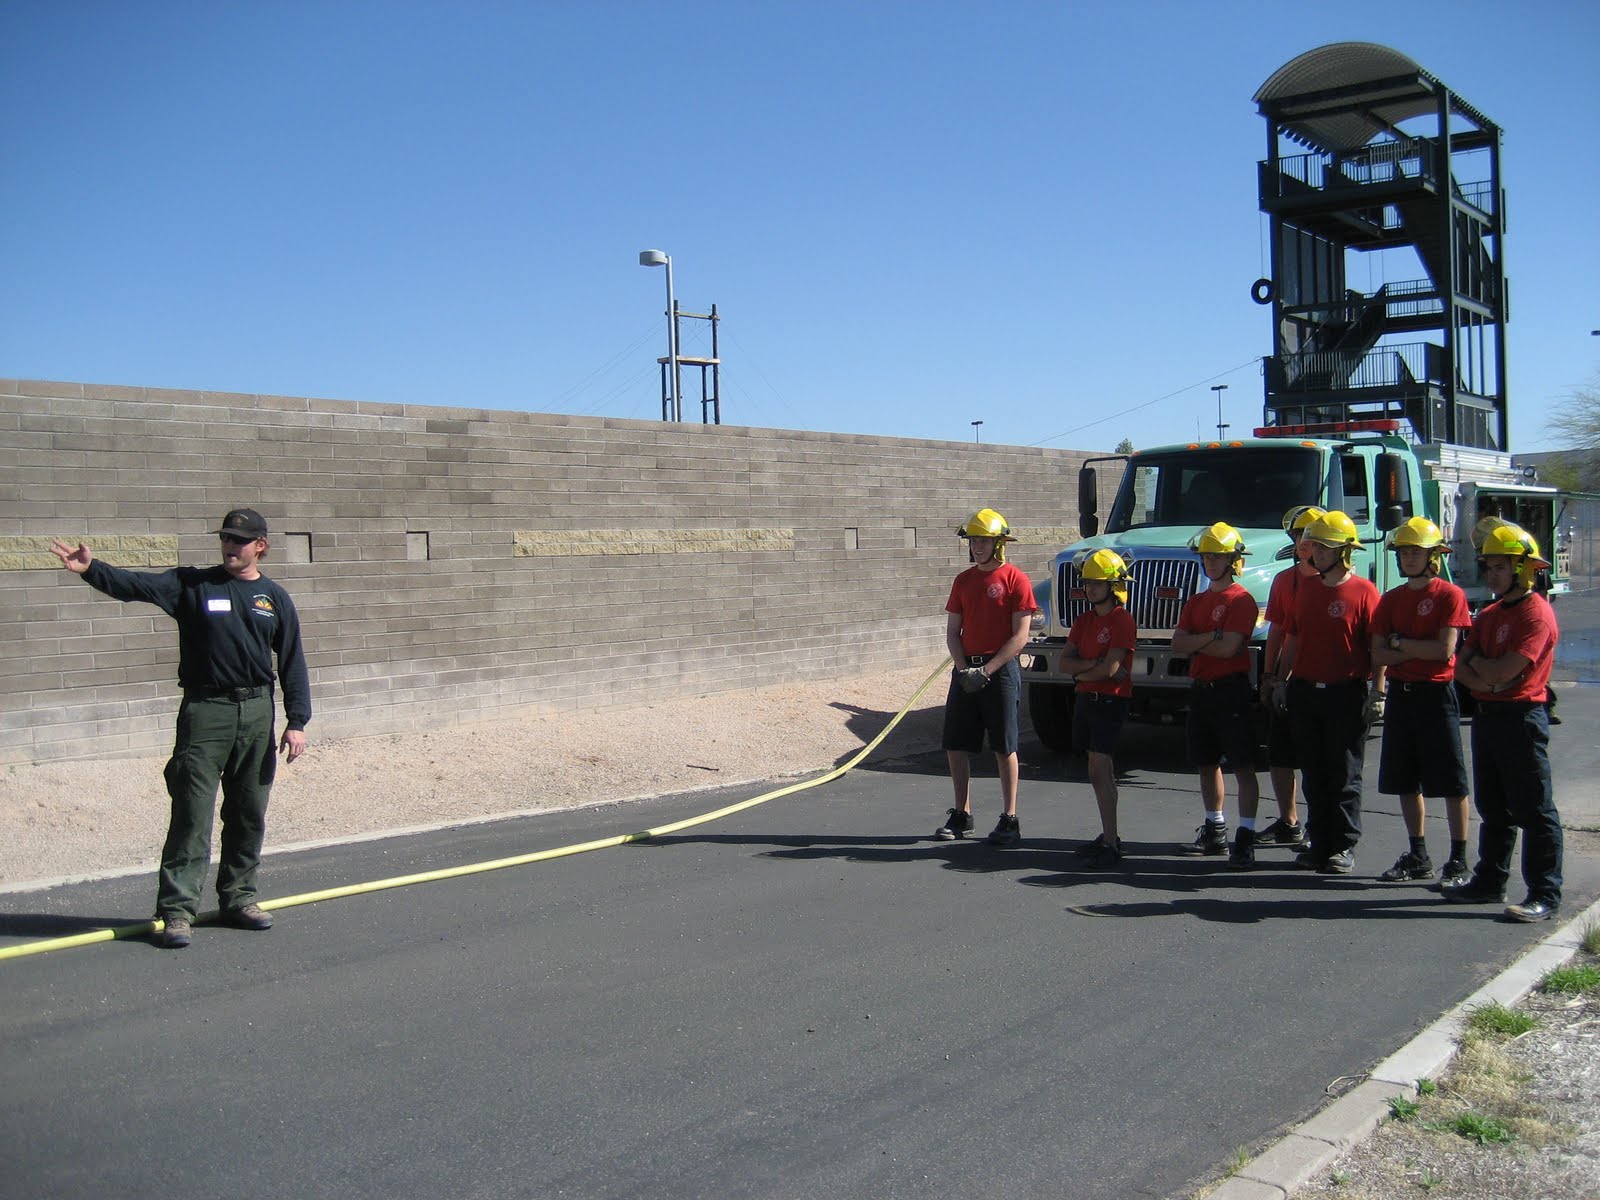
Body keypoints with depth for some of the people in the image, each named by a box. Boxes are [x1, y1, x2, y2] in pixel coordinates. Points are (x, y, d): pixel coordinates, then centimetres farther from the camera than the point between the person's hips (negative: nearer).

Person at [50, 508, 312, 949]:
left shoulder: (274, 598, 8)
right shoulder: (191, 585, 3)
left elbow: (292, 663, 9)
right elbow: (136, 585, -11)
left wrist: (297, 721, 3)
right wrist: (92, 570, -30)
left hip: (257, 713, 3)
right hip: (204, 711, -2)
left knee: (249, 813, 9)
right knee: (192, 812, -5)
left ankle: (239, 898, 21)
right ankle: (177, 908, -2)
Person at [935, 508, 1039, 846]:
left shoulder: (1015, 580, -6)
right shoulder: (963, 581, 11)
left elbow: (1020, 637, -11)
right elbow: (953, 631, 10)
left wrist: (986, 670, -15)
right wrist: (963, 668, -5)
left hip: (1001, 670, -6)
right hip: (965, 670, 6)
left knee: (1004, 748, 0)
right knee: (955, 746, 6)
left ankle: (1010, 820, 8)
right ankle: (961, 815, 19)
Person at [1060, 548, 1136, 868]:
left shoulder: (1122, 620, -12)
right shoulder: (1084, 620, 12)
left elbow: (1110, 668, -20)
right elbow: (1065, 663, 5)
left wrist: (1081, 673, -4)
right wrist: (1094, 664, -12)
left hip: (1110, 701, -8)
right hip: (1085, 699, 8)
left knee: (1098, 771, -12)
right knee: (1102, 770, 13)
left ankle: (1110, 845, -10)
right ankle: (1110, 837, 22)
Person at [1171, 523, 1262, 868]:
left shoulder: (1241, 600, -8)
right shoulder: (1196, 601, 15)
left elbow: (1228, 648, -20)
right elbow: (1177, 644, 3)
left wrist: (1195, 642, -4)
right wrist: (1211, 636, -12)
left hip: (1231, 689, -8)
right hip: (1200, 689, 8)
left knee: (1243, 767, -5)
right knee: (1207, 764, 15)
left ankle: (1245, 839, -5)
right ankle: (1214, 831, 28)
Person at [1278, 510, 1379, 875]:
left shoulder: (1364, 591, -6)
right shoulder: (1306, 590, 11)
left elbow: (1376, 647, -8)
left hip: (1345, 694, -6)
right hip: (1305, 691, 6)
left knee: (1344, 776, 2)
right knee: (1313, 774, 11)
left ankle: (1344, 848, 10)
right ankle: (1319, 843, 20)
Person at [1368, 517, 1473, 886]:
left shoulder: (1450, 595, -6)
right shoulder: (1390, 599, 11)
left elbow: (1445, 650, -16)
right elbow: (1378, 654, 4)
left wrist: (1400, 642, -7)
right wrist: (1419, 650, -10)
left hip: (1436, 693, -6)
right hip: (1400, 693, 6)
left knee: (1451, 782, -1)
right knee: (1406, 781, 11)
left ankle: (1458, 861, 6)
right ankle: (1418, 856, 22)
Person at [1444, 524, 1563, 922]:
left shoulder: (1537, 613, -12)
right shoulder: (1489, 614, 15)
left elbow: (1506, 670, -20)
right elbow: (1461, 667, 10)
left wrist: (1476, 659, -1)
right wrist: (1484, 680, -10)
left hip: (1521, 716, -9)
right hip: (1486, 714, 9)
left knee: (1534, 810, -5)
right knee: (1493, 807, 17)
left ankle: (1545, 895, -1)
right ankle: (1490, 881, 27)